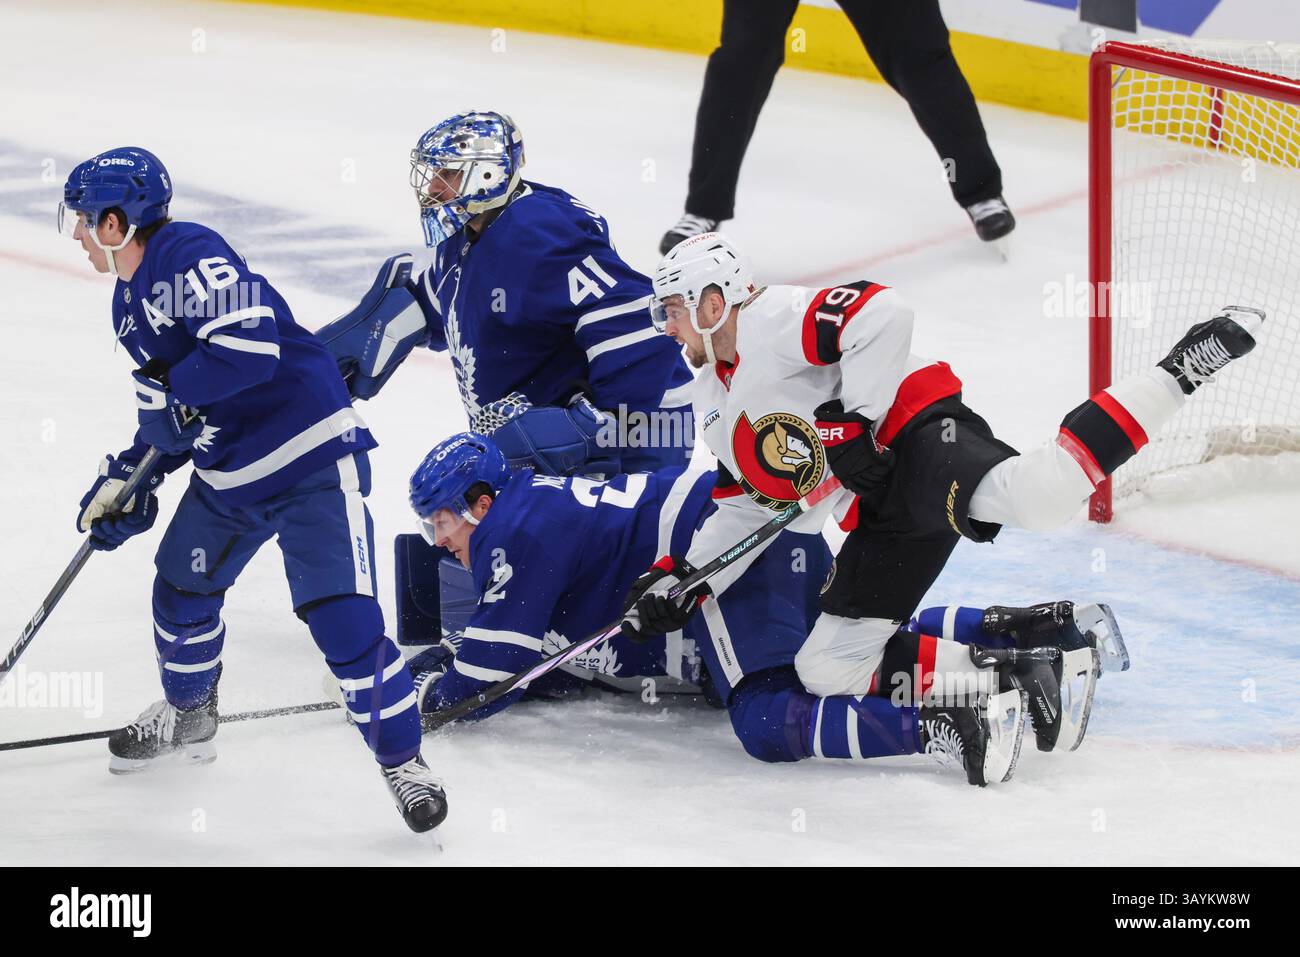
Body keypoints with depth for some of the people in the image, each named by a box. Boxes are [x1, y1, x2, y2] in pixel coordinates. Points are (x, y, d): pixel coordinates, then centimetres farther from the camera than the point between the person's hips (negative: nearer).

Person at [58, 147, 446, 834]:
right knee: (182, 588, 21)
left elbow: (251, 344, -32)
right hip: (226, 472, 10)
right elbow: (167, 414, 21)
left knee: (342, 619, -15)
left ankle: (403, 763, -2)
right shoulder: (129, 301, 13)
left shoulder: (189, 255, -20)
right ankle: (187, 719, 46)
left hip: (309, 457, -10)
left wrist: (170, 389, -22)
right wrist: (126, 479, 12)